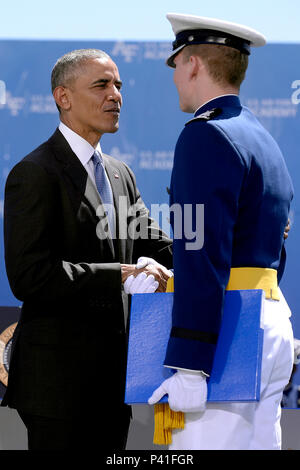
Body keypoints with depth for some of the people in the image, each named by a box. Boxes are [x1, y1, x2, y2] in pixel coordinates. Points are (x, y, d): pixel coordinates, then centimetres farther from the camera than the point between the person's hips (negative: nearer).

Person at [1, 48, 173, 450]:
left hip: (114, 374, 8)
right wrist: (122, 276, -24)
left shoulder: (120, 174, 16)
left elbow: (159, 250, 9)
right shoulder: (35, 174, -11)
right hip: (59, 371, -8)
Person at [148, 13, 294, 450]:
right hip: (273, 325, 10)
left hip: (228, 332, -10)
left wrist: (189, 366, -21)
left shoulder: (206, 136, -10)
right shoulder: (265, 141, 20)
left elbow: (203, 259, -19)